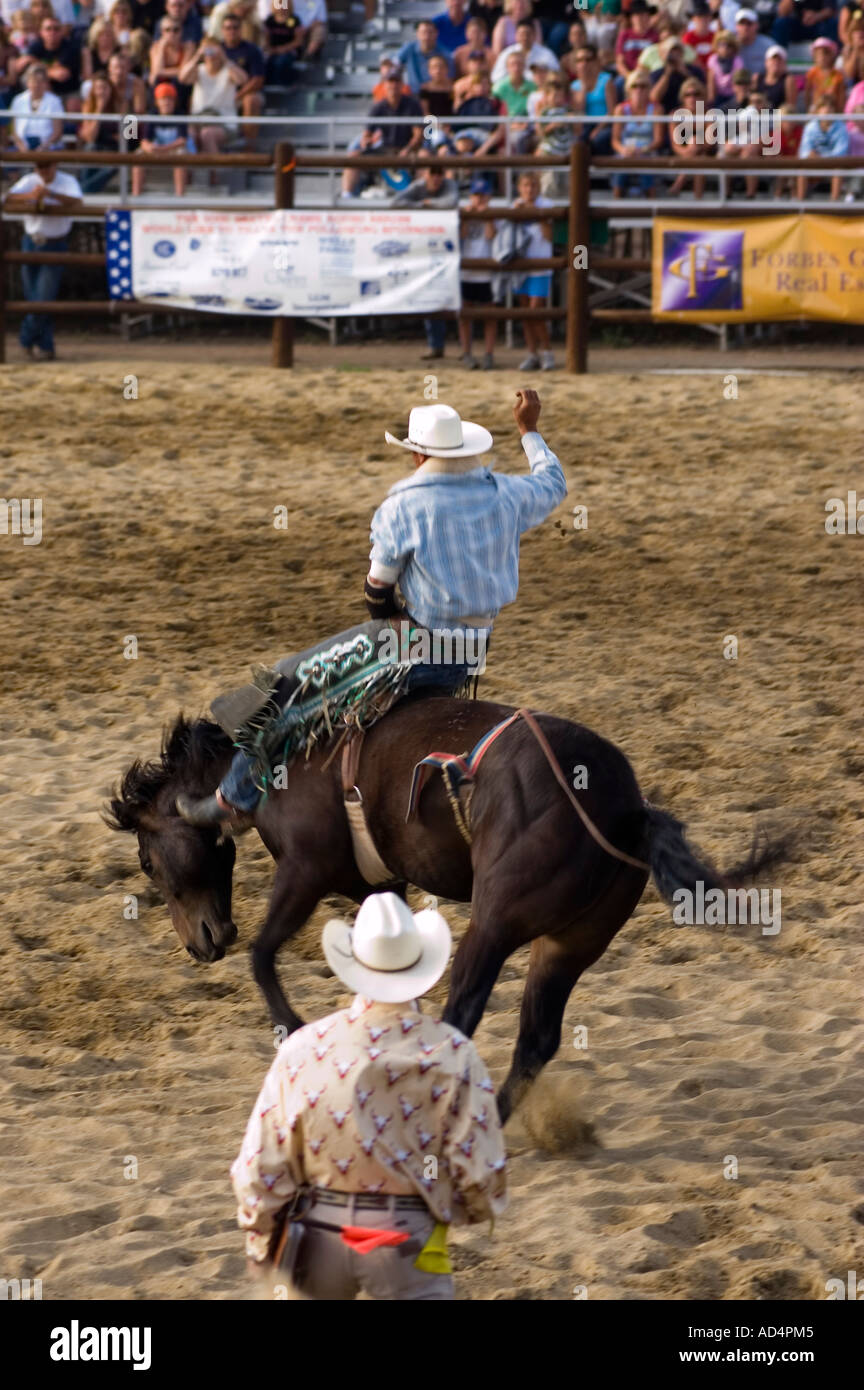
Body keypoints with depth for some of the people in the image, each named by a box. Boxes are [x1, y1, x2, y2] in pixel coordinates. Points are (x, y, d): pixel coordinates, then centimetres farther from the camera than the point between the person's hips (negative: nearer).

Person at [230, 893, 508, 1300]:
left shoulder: (303, 1048, -8)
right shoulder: (452, 1053, -12)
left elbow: (261, 1163, -5)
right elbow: (479, 1168, -11)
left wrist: (260, 1238, 11)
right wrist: (480, 1206, 12)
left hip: (318, 1237, 2)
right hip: (408, 1245, -2)